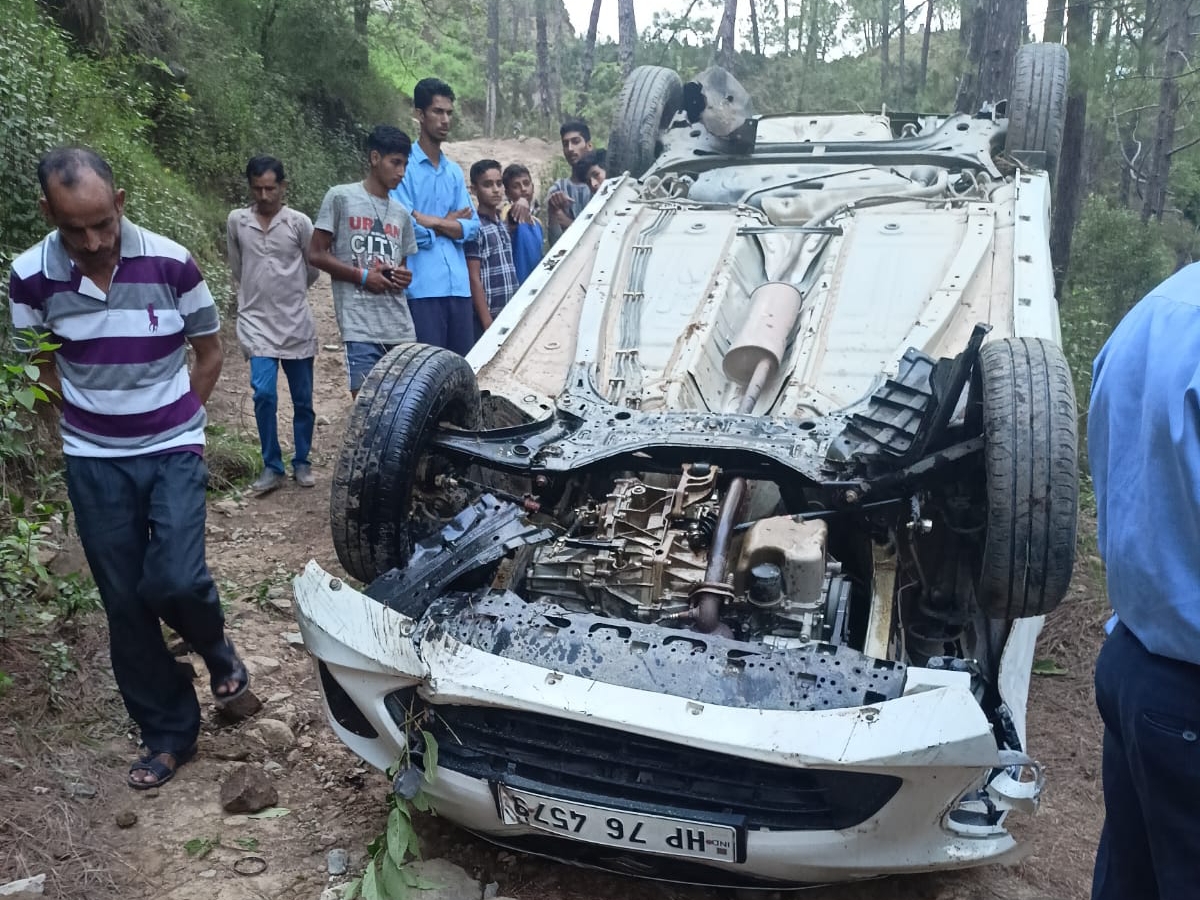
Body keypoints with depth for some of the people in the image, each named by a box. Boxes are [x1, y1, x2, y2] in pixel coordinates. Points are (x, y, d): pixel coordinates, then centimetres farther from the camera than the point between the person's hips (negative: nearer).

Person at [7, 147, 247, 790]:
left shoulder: (171, 263, -12)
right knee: (125, 605, 6)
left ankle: (215, 647, 19)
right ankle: (168, 734, 22)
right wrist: (84, 427, 3)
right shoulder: (30, 278, -8)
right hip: (93, 462, 2)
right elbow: (44, 368, 9)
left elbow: (209, 352, 3)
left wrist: (175, 423, 3)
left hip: (173, 451, -2)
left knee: (175, 581, -17)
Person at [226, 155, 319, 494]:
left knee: (302, 400, 8)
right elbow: (237, 270, 15)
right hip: (256, 322, 0)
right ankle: (272, 466, 1)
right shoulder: (236, 221, 1)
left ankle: (301, 462, 24)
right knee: (264, 393, -14)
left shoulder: (300, 222, -3)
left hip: (296, 324, 0)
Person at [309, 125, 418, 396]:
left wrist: (404, 277, 2)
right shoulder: (340, 197, 3)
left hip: (401, 327, 5)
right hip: (360, 325, -5)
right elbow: (316, 254, 1)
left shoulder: (402, 213, 19)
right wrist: (363, 276, -10)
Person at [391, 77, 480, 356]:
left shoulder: (455, 171, 17)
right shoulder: (404, 166, -1)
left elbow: (471, 226, 8)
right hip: (423, 287, -6)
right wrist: (447, 222, 2)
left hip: (458, 285, 6)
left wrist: (429, 220, -7)